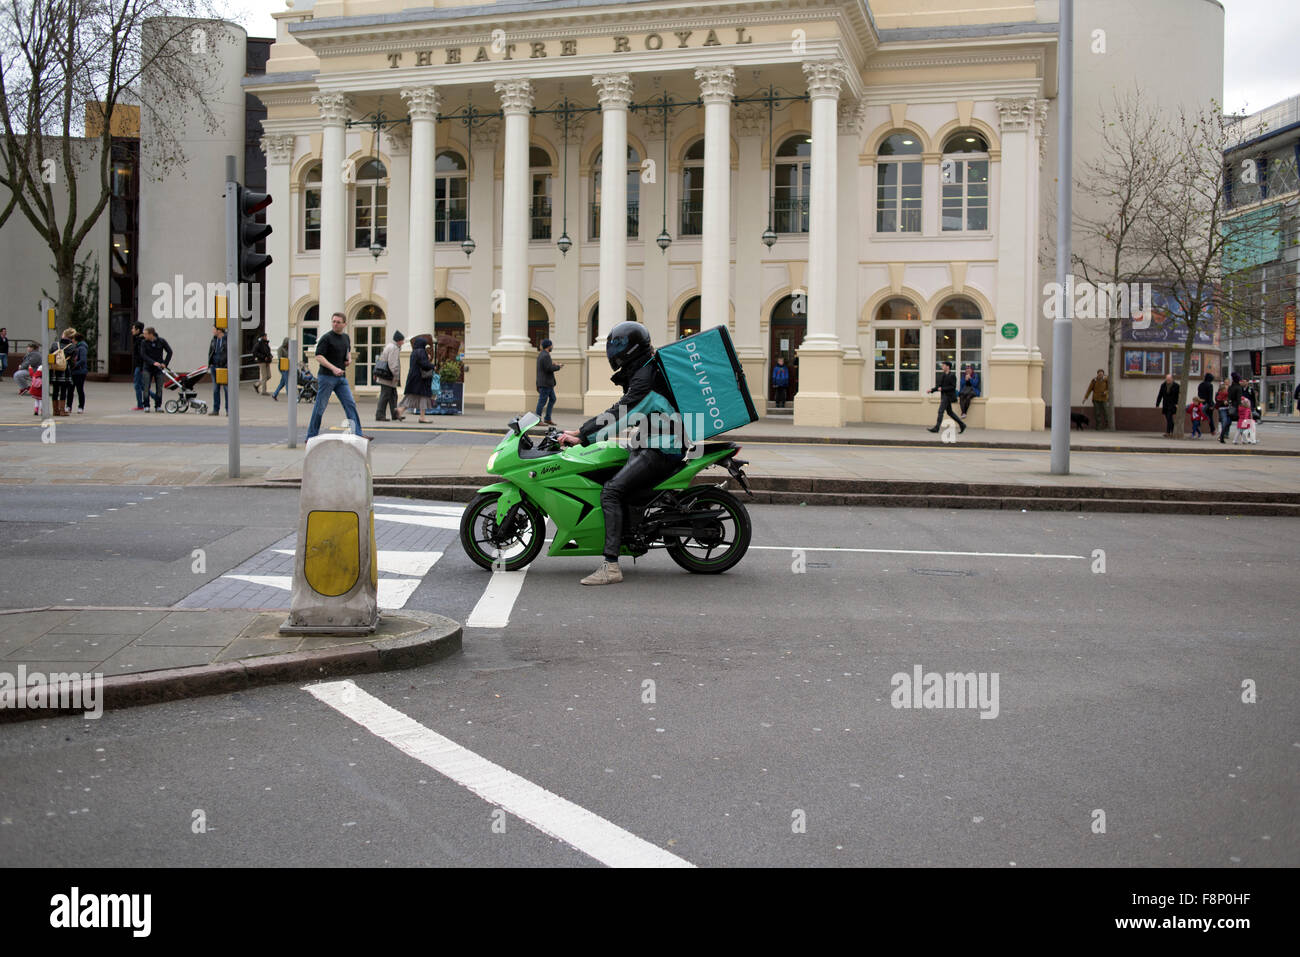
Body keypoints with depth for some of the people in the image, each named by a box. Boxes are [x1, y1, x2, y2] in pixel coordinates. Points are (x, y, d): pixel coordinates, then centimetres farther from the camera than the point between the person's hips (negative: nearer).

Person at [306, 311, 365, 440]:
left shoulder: (346, 337, 12)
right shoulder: (326, 338, -9)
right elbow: (319, 356, -16)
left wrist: (349, 359, 8)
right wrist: (333, 368, -27)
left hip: (341, 377, 6)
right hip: (326, 376, -6)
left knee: (350, 405, 0)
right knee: (320, 407, -1)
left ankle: (358, 433, 1)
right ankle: (311, 436, 8)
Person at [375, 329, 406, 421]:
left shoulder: (388, 346, 18)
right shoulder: (394, 348, -14)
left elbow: (381, 359, 22)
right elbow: (393, 364, -23)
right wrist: (396, 376, -21)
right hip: (388, 377, -11)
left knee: (393, 396, 14)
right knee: (385, 396, -6)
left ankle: (395, 415, 19)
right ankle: (379, 415, -4)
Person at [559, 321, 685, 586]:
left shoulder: (645, 377, -16)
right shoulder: (641, 373, 18)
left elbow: (619, 415, -23)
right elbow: (620, 413, 23)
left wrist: (580, 433, -21)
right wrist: (583, 436, 18)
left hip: (661, 449, -11)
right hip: (647, 445, 11)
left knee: (611, 491, -23)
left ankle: (611, 566, -31)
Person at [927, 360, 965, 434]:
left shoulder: (952, 376, -11)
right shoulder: (943, 376, 14)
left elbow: (953, 387, -17)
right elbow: (939, 386, 17)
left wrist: (942, 389, -20)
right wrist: (932, 390, 3)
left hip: (947, 396, -9)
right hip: (944, 396, 9)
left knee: (941, 411, -12)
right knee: (949, 412, 14)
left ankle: (936, 428, -12)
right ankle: (962, 424, 21)